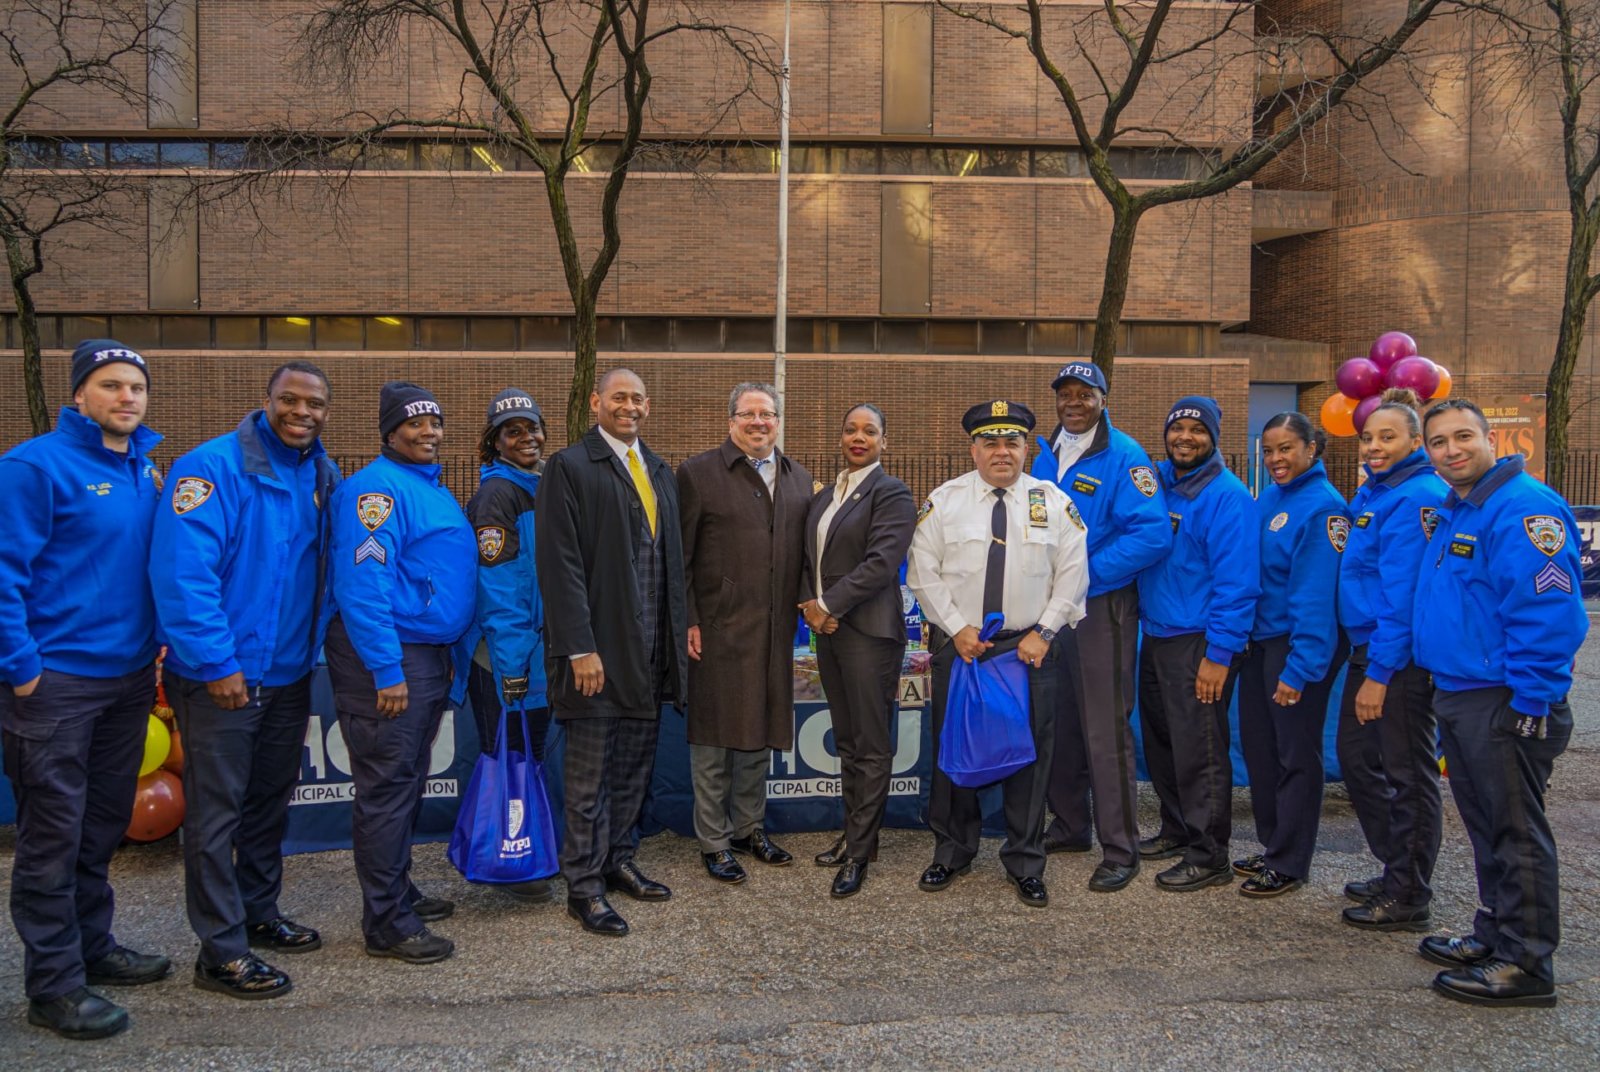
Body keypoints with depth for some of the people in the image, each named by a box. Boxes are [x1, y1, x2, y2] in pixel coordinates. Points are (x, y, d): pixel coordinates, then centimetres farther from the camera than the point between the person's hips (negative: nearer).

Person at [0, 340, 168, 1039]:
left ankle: (93, 946, 32)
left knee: (103, 825, 17)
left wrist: (154, 651, 11)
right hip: (56, 680, -7)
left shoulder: (145, 470, 10)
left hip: (128, 676, 7)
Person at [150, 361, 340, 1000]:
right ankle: (221, 950, 13)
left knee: (270, 802, 19)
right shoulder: (213, 467, -15)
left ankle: (259, 913, 35)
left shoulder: (322, 475, 7)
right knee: (216, 813, 2)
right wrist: (216, 664, -22)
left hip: (289, 673, 7)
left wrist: (316, 644, 8)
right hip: (221, 675, -7)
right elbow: (182, 573, -22)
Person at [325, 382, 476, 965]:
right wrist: (387, 671, -24)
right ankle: (387, 923, 6)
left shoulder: (435, 490, 16)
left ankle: (398, 894, 31)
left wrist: (445, 656, 18)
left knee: (408, 784, 18)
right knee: (387, 788, -3)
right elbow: (362, 583, -21)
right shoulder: (377, 488, -13)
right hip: (387, 658, -10)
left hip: (427, 654, 10)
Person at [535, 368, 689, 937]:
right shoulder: (569, 467, -7)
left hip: (651, 647, 7)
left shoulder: (660, 472, 14)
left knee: (635, 767, 16)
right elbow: (562, 564, -13)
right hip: (599, 645, -7)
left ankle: (618, 862, 31)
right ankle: (584, 886, 16)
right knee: (590, 775, 3)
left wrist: (683, 626, 9)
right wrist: (580, 648, -18)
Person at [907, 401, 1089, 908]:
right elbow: (923, 573, 0)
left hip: (1031, 649, 0)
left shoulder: (1054, 502, 3)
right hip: (958, 645, 0)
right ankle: (952, 853, 27)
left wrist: (1043, 631, -7)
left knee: (1029, 756, 6)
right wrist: (957, 628, -8)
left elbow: (1072, 575, 2)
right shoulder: (944, 500, 1)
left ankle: (1025, 865, 21)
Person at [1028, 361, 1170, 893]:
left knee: (1105, 730, -4)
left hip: (1102, 606, -7)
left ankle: (1120, 848, 8)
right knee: (1058, 723, 15)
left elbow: (1152, 533, -19)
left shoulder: (1123, 457, -10)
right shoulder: (1046, 455, 11)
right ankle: (1069, 825, 30)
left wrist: (1087, 572, -18)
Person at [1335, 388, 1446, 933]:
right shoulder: (1369, 494, 12)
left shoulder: (1416, 498, -17)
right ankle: (1397, 871, 33)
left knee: (1408, 774, 2)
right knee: (1357, 757, 17)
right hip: (1368, 647, 10)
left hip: (1403, 657, -10)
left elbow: (1405, 595, -21)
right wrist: (1365, 661, 13)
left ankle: (1409, 899, 17)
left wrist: (1378, 672, -20)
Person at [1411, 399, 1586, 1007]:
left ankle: (1525, 964, 12)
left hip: (1503, 703, -10)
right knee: (1485, 825, 19)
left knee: (1515, 831, 1)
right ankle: (1494, 937, 32)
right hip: (1456, 694, 10)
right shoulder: (1452, 512, 15)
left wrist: (1529, 704, -23)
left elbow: (1549, 614, -22)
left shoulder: (1525, 508, -16)